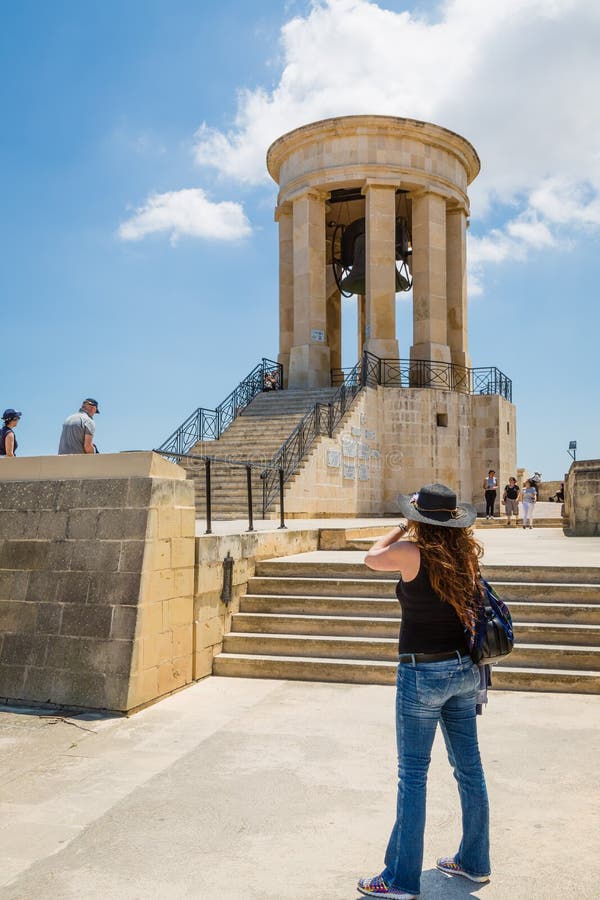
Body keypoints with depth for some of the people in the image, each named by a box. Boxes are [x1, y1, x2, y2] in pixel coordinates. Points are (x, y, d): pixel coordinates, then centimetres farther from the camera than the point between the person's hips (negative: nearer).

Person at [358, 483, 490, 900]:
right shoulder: (467, 554, -1)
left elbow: (372, 558, 3)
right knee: (469, 767, 17)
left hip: (422, 673, -6)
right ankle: (474, 861, 34)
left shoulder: (412, 552, -17)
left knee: (413, 775, 3)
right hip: (464, 668, 6)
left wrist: (401, 529, 11)